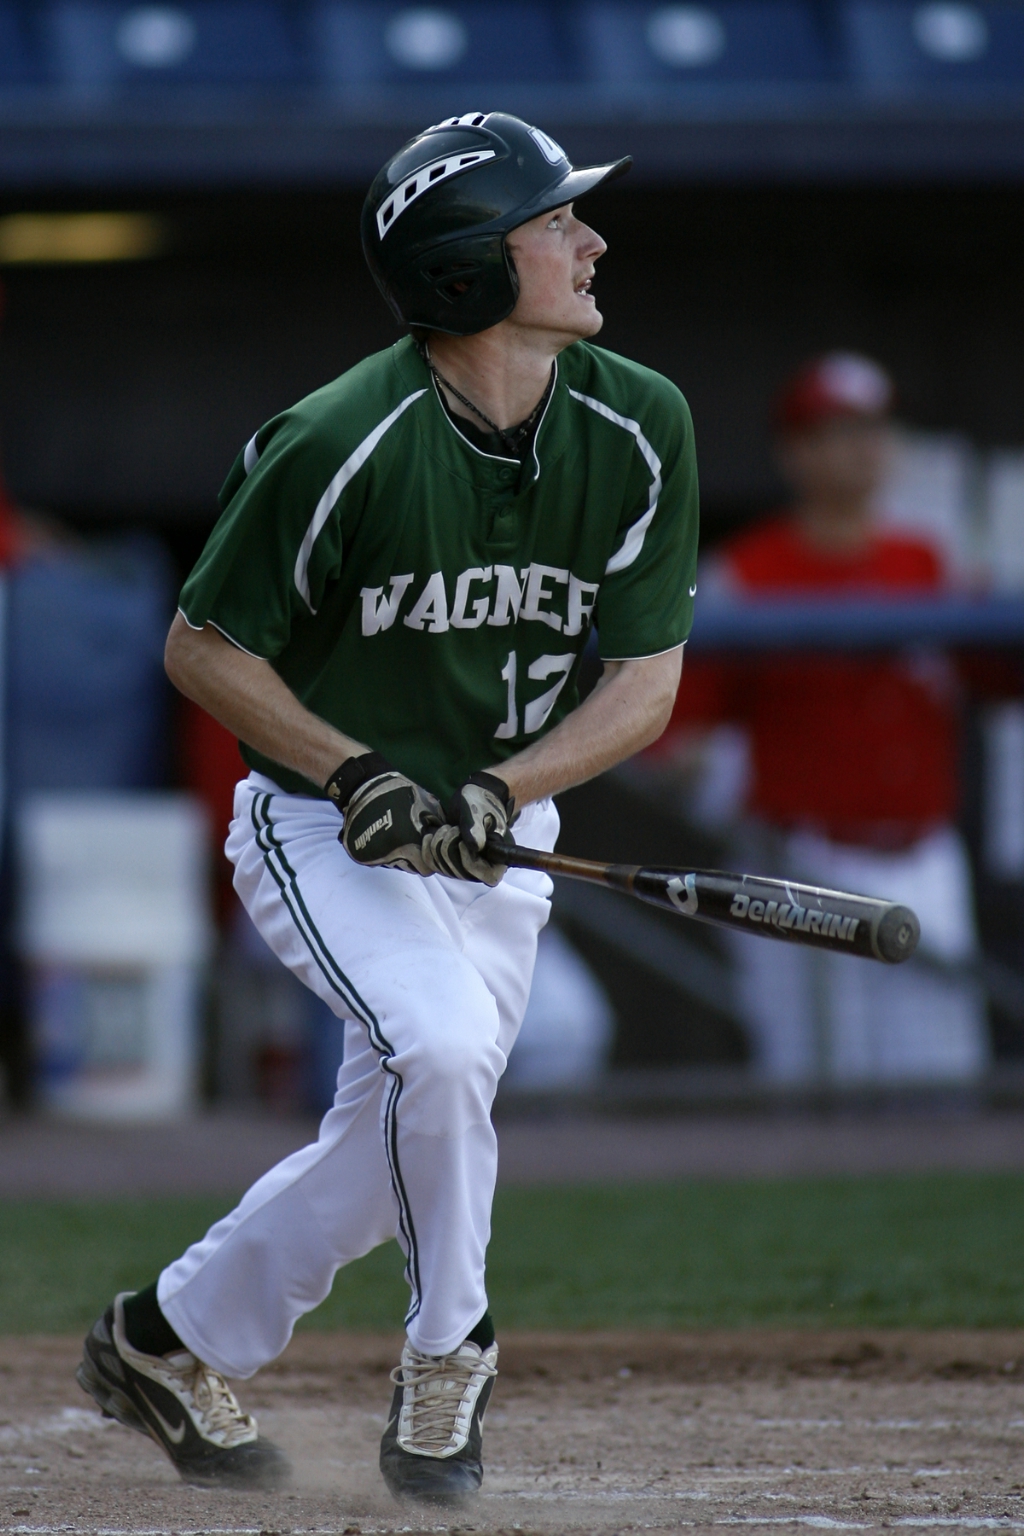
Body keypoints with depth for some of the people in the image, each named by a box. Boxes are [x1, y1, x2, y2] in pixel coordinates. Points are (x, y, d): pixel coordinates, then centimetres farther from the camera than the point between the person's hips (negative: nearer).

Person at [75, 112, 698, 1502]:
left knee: (393, 1150, 6)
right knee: (442, 1044, -29)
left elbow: (646, 682, -6)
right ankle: (447, 1362, -9)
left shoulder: (638, 428, -10)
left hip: (496, 848, 5)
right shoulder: (341, 444, -23)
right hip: (324, 833, -5)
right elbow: (203, 646, -11)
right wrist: (358, 772, -23)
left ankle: (169, 1342, 28)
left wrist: (494, 792, -22)